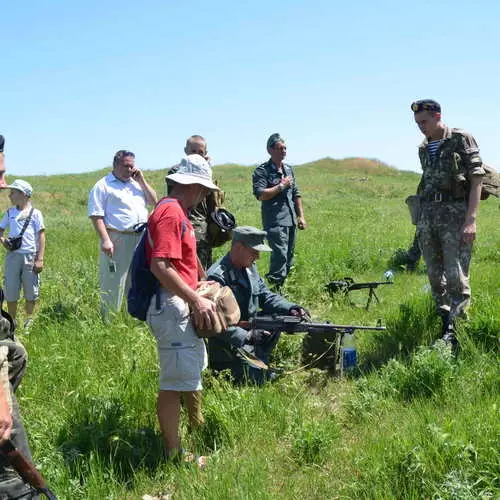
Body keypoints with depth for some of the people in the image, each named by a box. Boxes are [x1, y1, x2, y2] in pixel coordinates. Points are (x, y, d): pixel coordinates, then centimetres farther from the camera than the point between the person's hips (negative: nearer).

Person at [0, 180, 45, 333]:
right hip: (13, 255, 3)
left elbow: (41, 236, -3)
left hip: (30, 256, -3)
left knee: (31, 292, 5)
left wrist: (40, 259, -9)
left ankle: (29, 321, 19)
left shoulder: (35, 213, -1)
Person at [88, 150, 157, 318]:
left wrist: (142, 181, 6)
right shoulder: (103, 186, -3)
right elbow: (96, 216, -9)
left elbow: (153, 201, 16)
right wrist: (105, 240, -18)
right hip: (117, 240, -6)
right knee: (113, 285, -4)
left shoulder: (136, 183, 18)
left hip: (140, 239, 6)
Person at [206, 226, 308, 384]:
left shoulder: (250, 267, 5)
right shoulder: (217, 277, -22)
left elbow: (266, 296, 11)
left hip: (250, 328, 9)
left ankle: (258, 359, 7)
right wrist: (246, 336, -31)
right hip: (229, 340, -9)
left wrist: (290, 309, -7)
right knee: (258, 377, -20)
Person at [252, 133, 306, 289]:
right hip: (275, 222, -7)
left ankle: (282, 285, 21)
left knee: (289, 256, 11)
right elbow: (261, 195, -17)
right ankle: (275, 287, -11)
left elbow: (296, 195, 21)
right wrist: (281, 186, -11)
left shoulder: (289, 169, 17)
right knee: (280, 255, -16)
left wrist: (301, 216, 16)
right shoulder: (262, 171, -5)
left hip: (291, 220, 8)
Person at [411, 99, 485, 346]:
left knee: (456, 278, -9)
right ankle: (444, 323, 17)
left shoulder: (461, 139, -2)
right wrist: (420, 219, 15)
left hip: (454, 213, -6)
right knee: (435, 277, 8)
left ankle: (452, 336, -6)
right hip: (427, 215, 6)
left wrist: (470, 220, -17)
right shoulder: (424, 149, 16)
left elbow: (476, 179, -7)